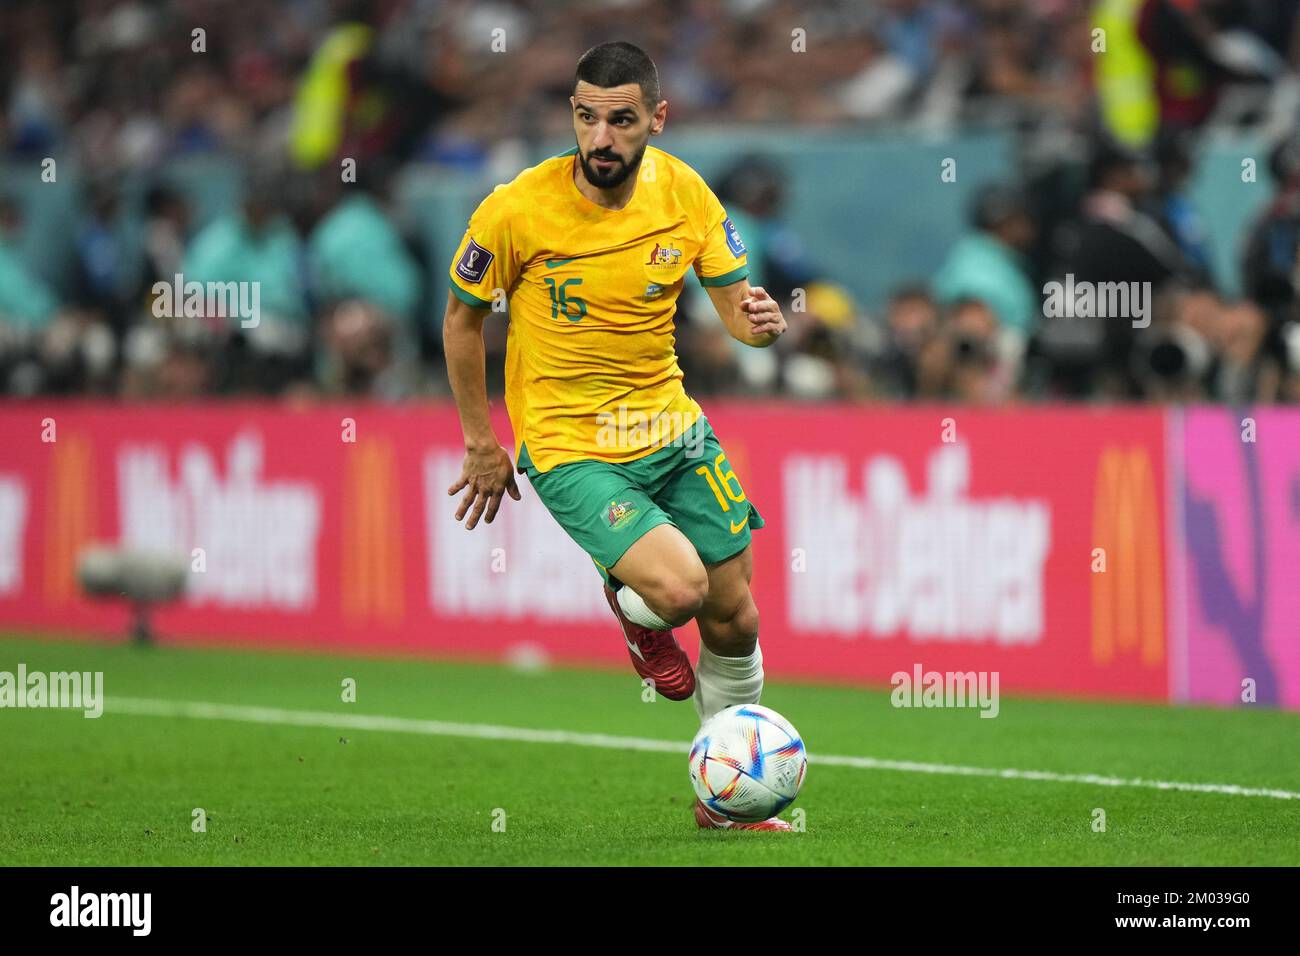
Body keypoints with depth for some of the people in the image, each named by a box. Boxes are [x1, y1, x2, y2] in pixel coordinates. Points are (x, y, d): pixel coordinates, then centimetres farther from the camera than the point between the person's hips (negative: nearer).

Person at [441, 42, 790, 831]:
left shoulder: (683, 192, -6)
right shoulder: (517, 211, -17)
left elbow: (736, 305, 3)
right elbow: (464, 316, -1)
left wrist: (762, 320, -22)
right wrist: (481, 445, 2)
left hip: (671, 426, 5)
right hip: (569, 448, -5)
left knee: (734, 619, 8)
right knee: (679, 587, -26)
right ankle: (633, 604, 13)